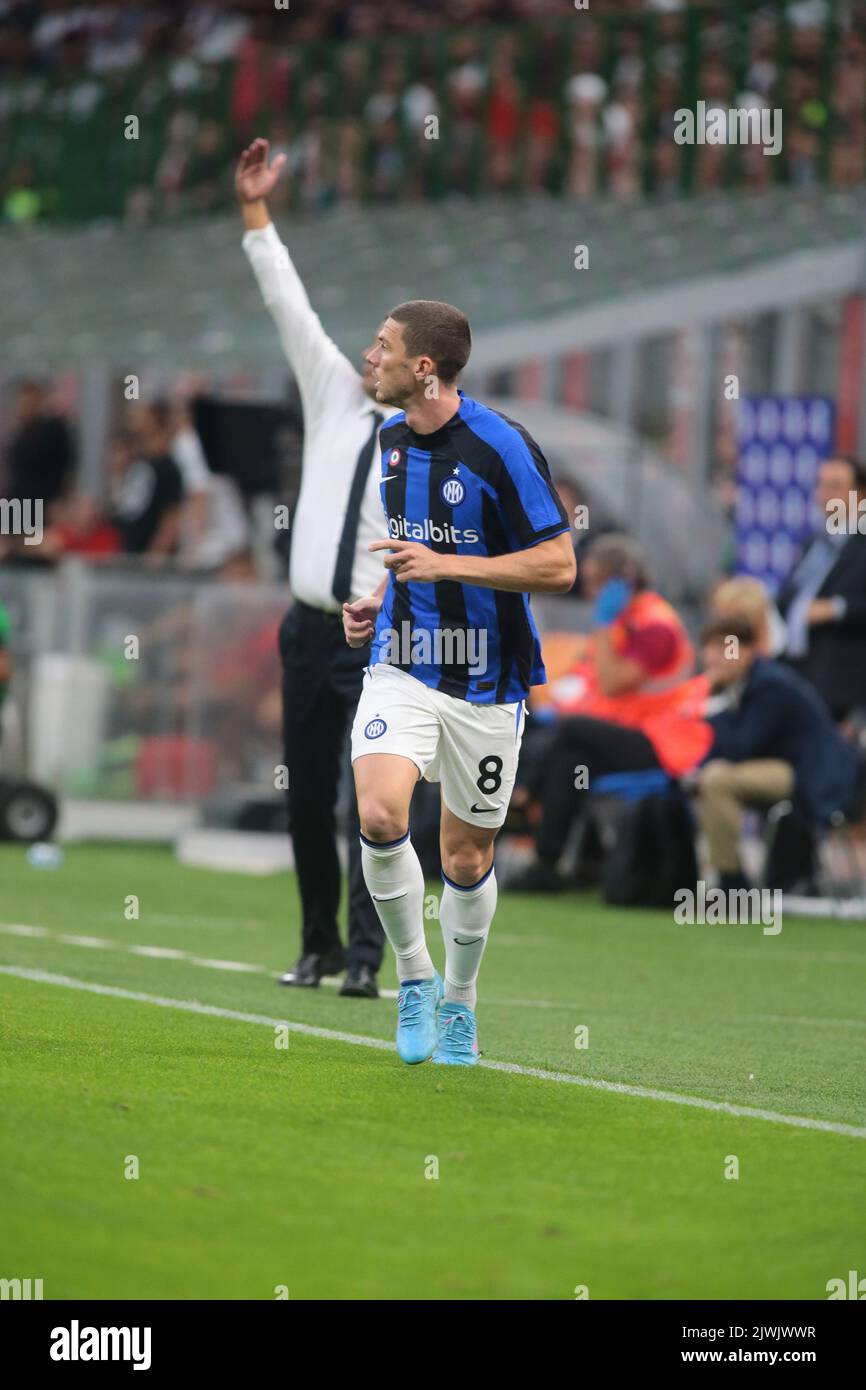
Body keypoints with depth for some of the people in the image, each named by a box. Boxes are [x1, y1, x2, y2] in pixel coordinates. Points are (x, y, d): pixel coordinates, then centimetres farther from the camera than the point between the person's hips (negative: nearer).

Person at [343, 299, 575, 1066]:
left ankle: (458, 1001, 30)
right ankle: (415, 974, 0)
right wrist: (378, 602, 6)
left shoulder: (501, 447, -15)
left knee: (466, 858, 6)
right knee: (379, 815, -20)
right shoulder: (389, 441, 7)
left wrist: (446, 565, -22)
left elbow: (559, 566, -15)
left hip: (486, 682, -4)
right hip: (401, 666, 4)